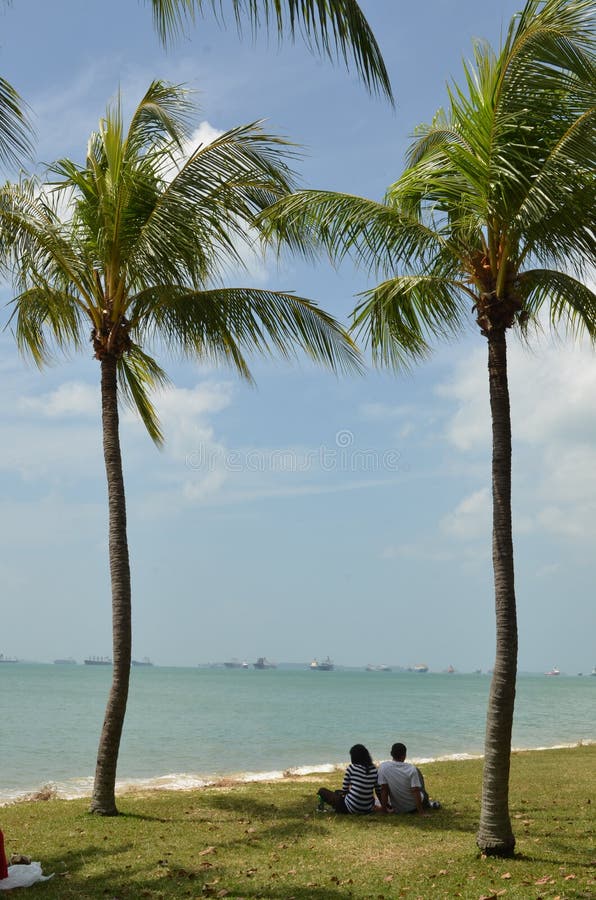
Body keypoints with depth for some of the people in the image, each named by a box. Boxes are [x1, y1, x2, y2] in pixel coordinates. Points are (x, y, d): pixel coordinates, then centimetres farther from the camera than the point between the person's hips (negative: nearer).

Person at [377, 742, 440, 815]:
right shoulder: (411, 769, -21)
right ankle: (426, 802, 36)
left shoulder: (383, 767, -18)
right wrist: (422, 813, -16)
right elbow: (415, 792, -21)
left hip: (396, 808, 1)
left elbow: (383, 790, -15)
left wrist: (383, 809, -7)